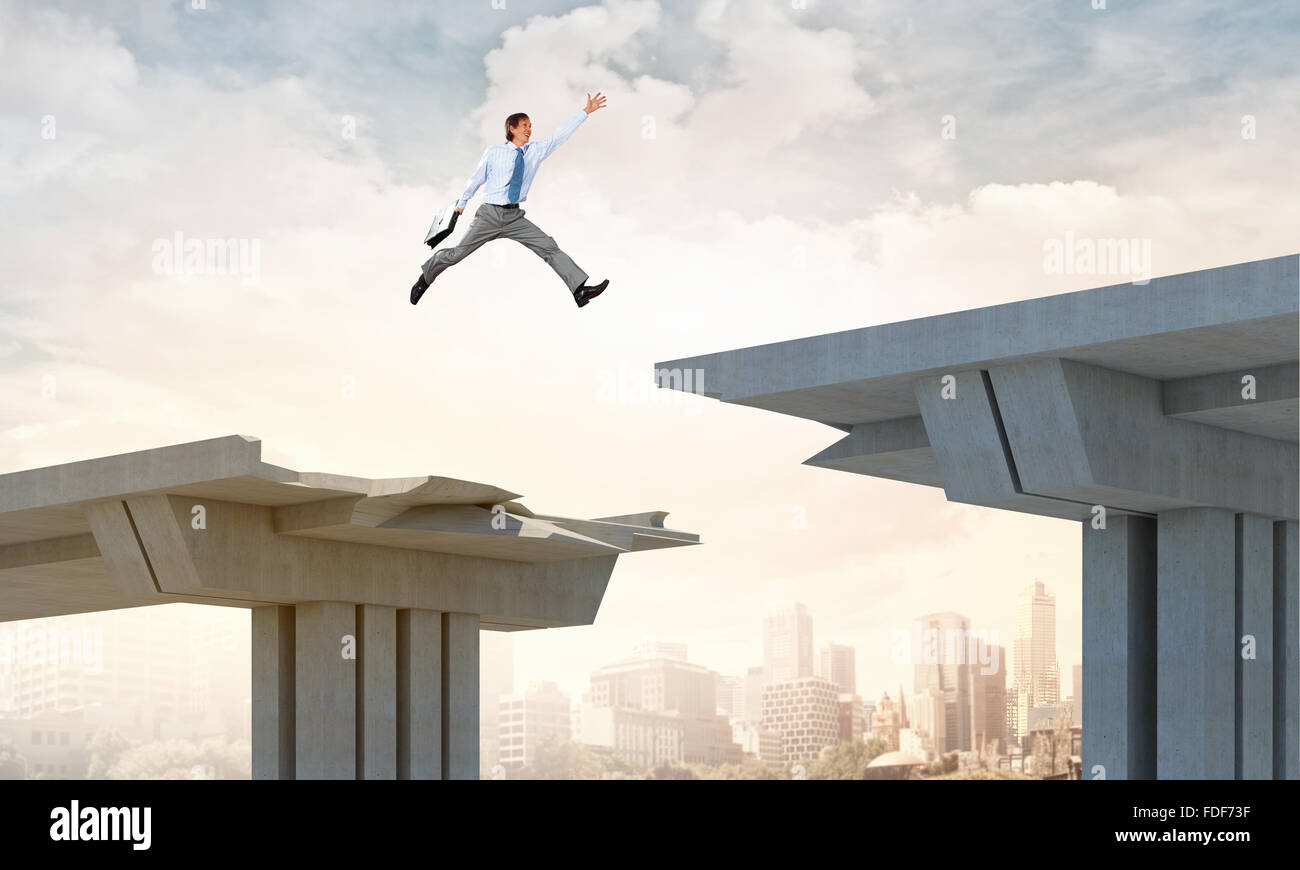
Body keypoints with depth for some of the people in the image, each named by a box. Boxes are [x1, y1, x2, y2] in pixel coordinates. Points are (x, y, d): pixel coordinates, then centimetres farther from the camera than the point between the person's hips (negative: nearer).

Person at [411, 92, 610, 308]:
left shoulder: (536, 151, 6)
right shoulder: (494, 152, -1)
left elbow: (560, 135, 2)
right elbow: (476, 179, 8)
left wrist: (586, 112, -3)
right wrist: (461, 204, 16)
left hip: (515, 217, 3)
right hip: (489, 215, -3)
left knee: (549, 247, -11)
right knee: (458, 253, 1)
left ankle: (580, 290, -18)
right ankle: (425, 278, 23)